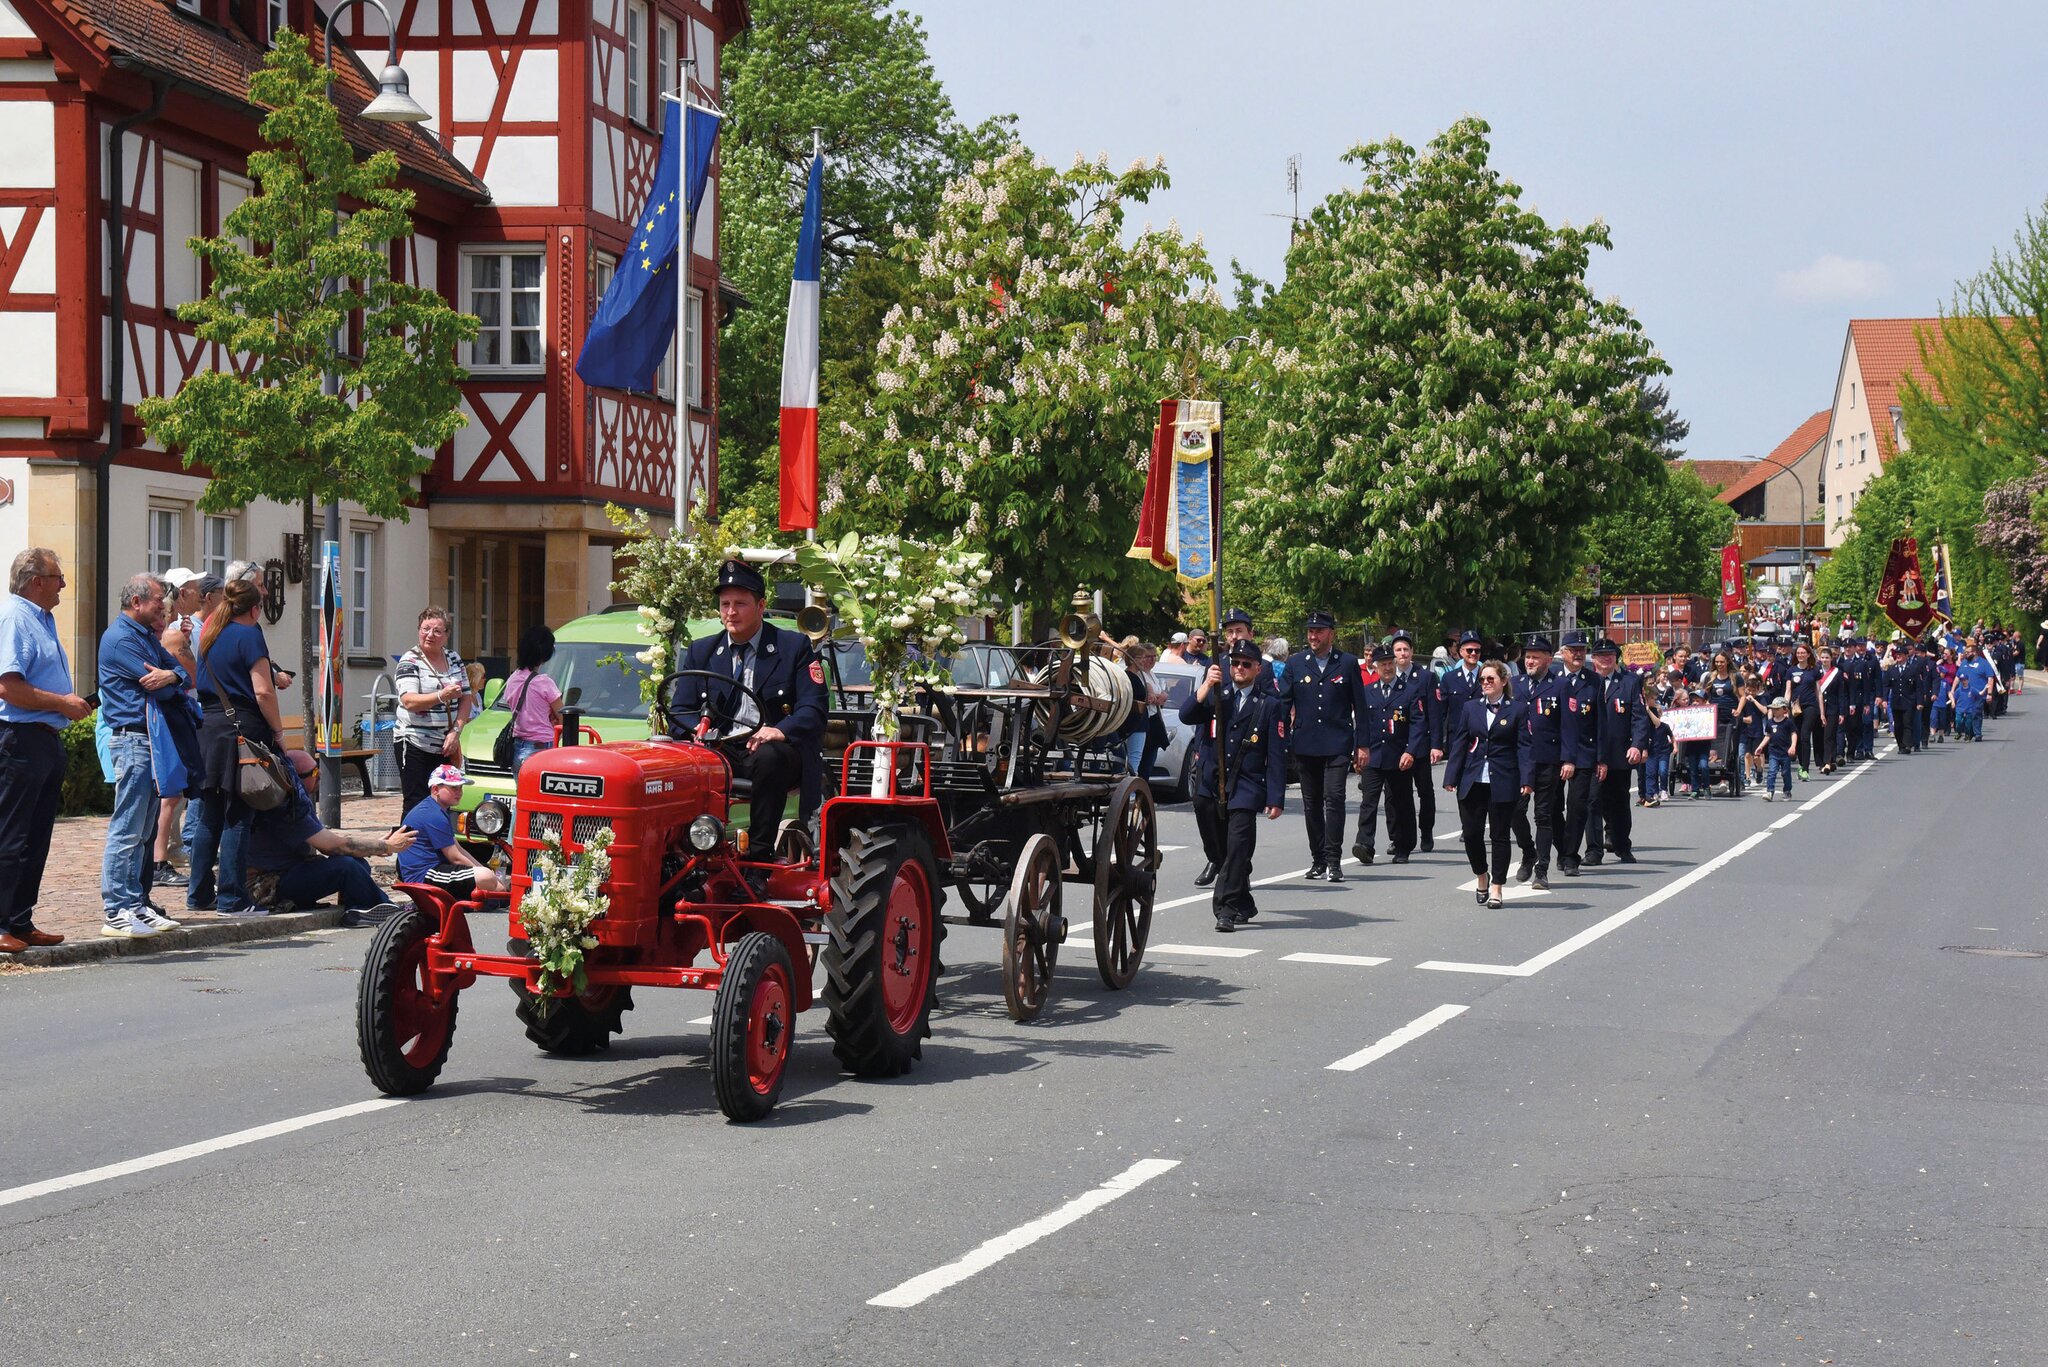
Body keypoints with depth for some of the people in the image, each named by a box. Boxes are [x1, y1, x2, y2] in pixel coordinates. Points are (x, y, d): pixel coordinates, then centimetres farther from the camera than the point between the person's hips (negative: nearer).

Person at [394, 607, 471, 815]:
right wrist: (441, 696, -33)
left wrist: (455, 732, -4)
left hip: (447, 746, 5)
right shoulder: (410, 661, -4)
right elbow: (409, 701, -18)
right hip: (415, 744, -5)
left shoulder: (454, 658, 12)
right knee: (416, 805, -8)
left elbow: (465, 699, 11)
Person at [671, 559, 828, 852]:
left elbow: (813, 709, -2)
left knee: (769, 758, -38)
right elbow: (682, 711, 15)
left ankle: (759, 853, -33)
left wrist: (781, 731, -23)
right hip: (719, 751, 2)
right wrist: (698, 730, -11)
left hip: (773, 752, -2)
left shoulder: (794, 647, 7)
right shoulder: (701, 651, 19)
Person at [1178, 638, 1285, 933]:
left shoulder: (1269, 704, 5)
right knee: (1219, 850, 9)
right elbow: (1186, 716, -3)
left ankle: (1226, 909, -18)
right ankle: (1243, 905, 23)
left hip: (1245, 787, -4)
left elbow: (1276, 754, 1)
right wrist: (1206, 686, -15)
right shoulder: (1216, 694, 13)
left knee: (1238, 845, -18)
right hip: (1211, 784, 4)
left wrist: (1275, 798, -5)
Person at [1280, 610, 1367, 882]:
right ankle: (1318, 860, 15)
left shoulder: (1348, 663, 4)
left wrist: (1361, 745, 2)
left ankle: (1334, 860, -12)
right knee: (1311, 803, 7)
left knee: (1334, 798, -14)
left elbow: (1359, 706, 6)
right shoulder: (1295, 663, 8)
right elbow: (1283, 704, 9)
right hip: (1305, 745, 3)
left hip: (1338, 745, -3)